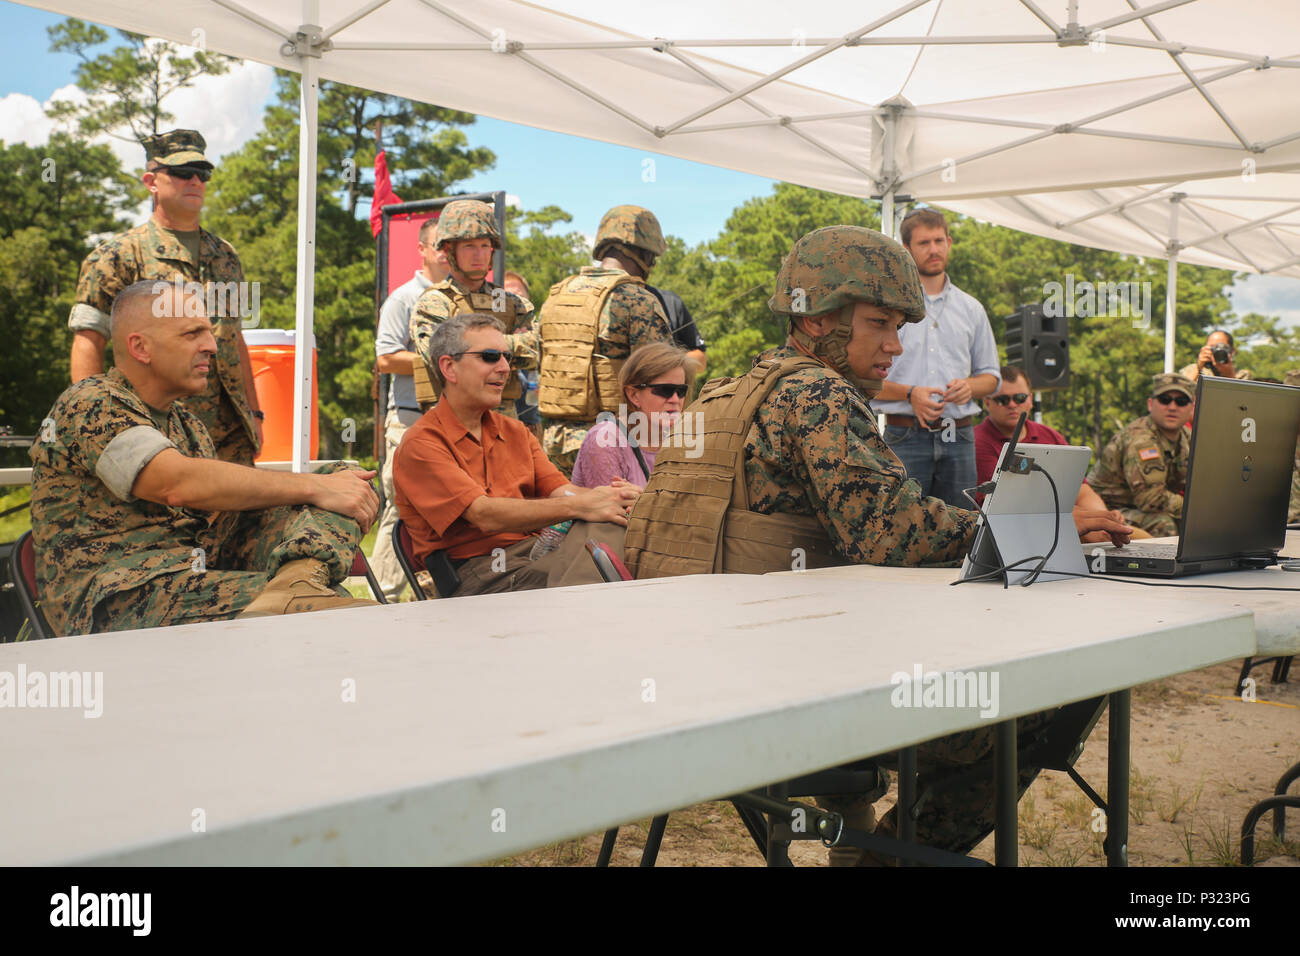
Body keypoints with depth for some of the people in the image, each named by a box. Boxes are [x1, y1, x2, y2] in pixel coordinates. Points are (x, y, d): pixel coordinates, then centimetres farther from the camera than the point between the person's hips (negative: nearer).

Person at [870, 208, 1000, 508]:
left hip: (958, 438, 4)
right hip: (905, 437, -3)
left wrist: (970, 386, -2)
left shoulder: (971, 309, 16)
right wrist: (909, 393, -15)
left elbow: (990, 376, 20)